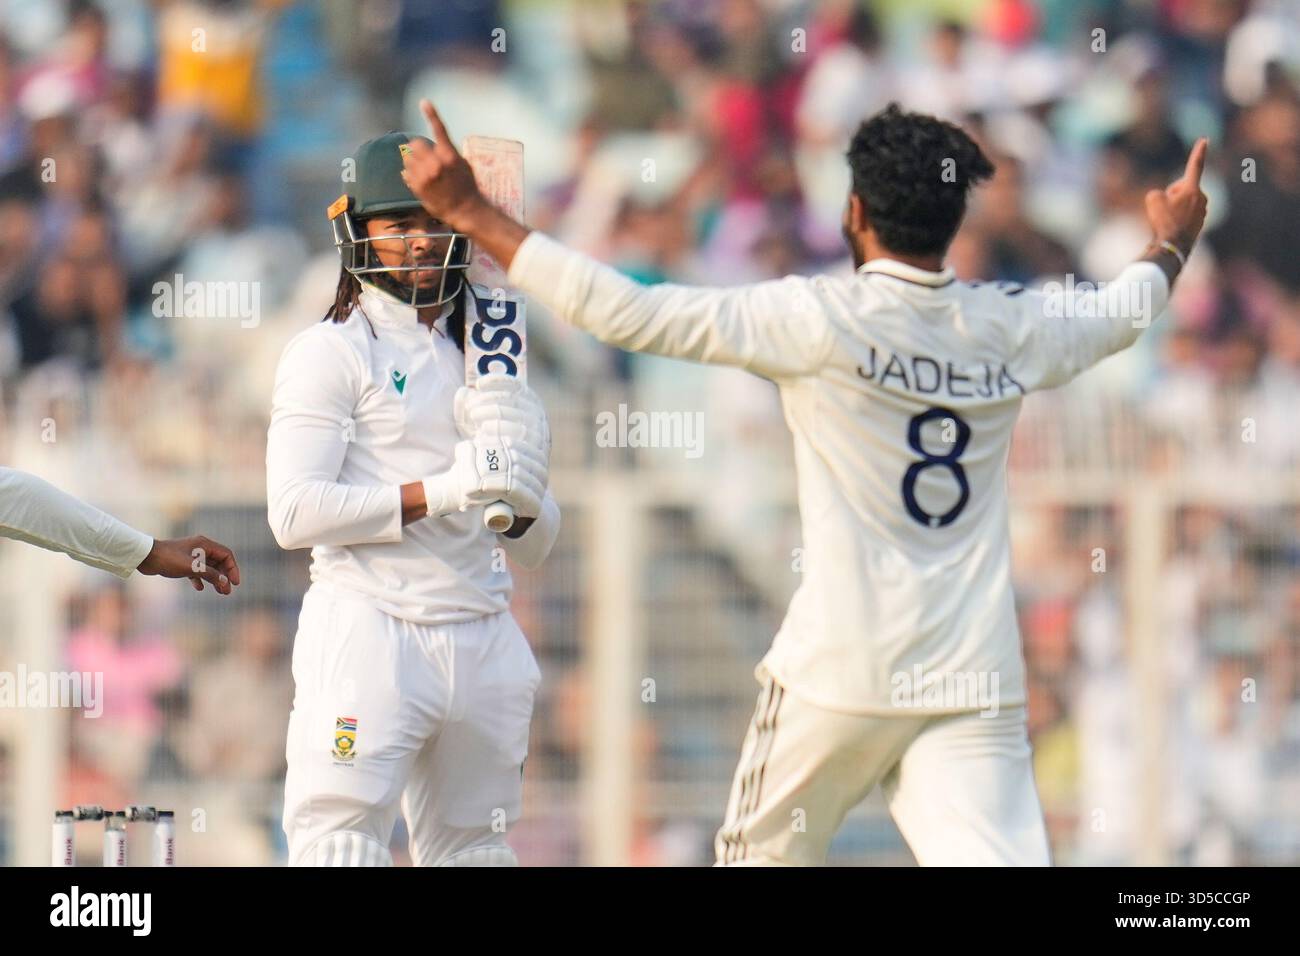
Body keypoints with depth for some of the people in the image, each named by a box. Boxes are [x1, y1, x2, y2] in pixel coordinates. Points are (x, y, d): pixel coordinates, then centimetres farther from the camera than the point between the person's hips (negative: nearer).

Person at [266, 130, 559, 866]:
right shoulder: (331, 351, 0)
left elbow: (534, 548, 18)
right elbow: (295, 513, -12)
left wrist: (522, 492, -6)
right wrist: (441, 491, -18)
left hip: (482, 636, 7)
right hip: (368, 633, -7)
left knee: (474, 851, 9)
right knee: (340, 845, -15)